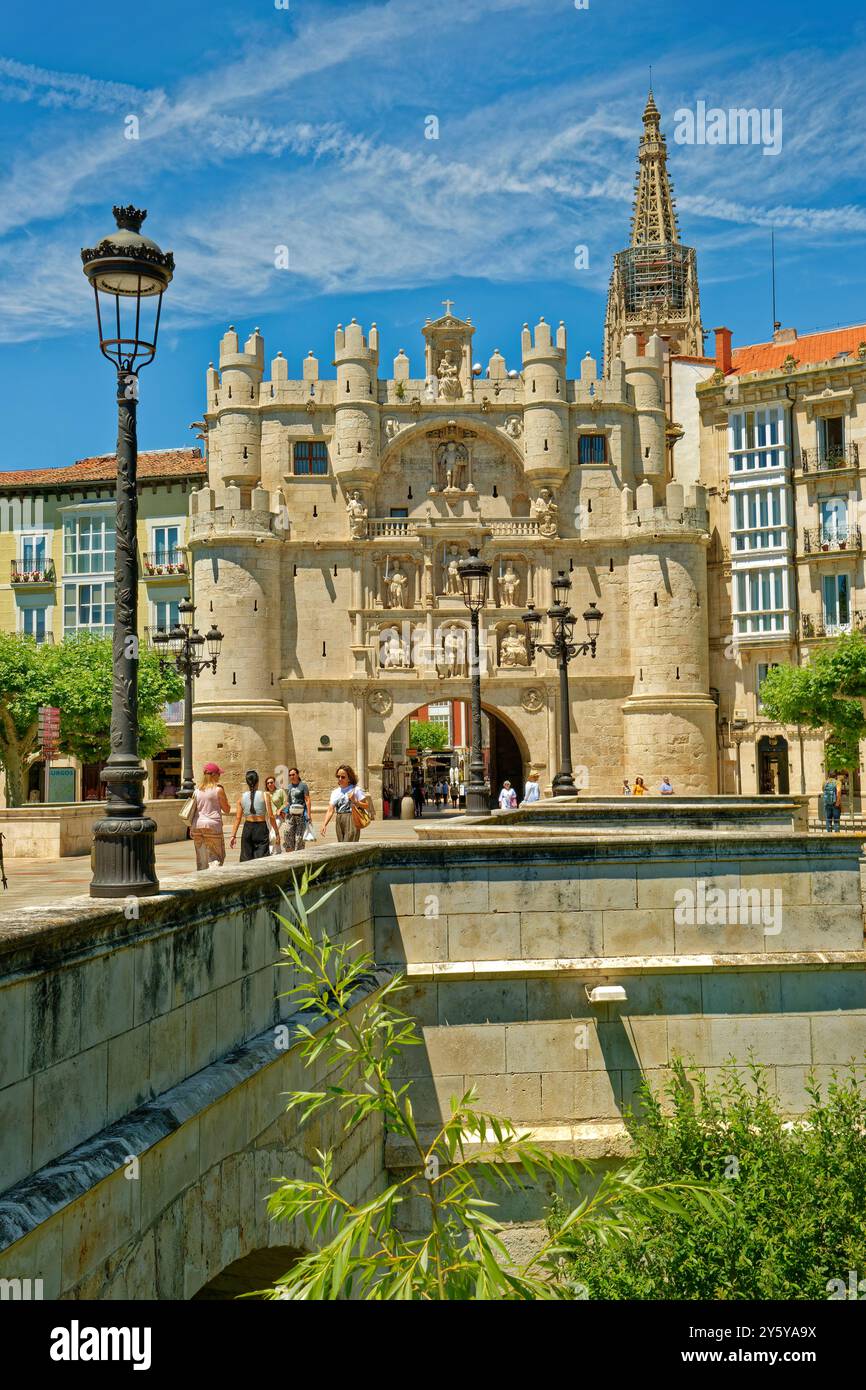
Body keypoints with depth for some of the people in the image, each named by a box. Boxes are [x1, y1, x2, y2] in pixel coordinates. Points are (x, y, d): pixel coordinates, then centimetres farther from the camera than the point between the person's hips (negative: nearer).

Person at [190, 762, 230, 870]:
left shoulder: (197, 790, 10)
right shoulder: (218, 789, -5)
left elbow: (193, 810, 12)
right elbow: (227, 810, 1)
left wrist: (191, 829, 17)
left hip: (197, 826, 5)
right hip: (213, 825, -5)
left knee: (201, 858, 12)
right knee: (216, 857, -2)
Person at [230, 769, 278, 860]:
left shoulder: (241, 797, 3)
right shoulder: (265, 795, -5)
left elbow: (238, 818, 0)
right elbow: (271, 816, -7)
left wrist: (233, 836, 3)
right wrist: (276, 832, 0)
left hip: (247, 829, 3)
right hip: (261, 828, -3)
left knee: (246, 859, 12)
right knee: (262, 859, -4)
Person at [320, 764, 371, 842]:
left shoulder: (356, 790, -1)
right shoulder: (335, 792, 14)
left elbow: (366, 805, -3)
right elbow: (330, 810, 7)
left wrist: (354, 801, -18)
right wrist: (324, 824, -5)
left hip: (351, 821, -6)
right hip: (339, 821, 6)